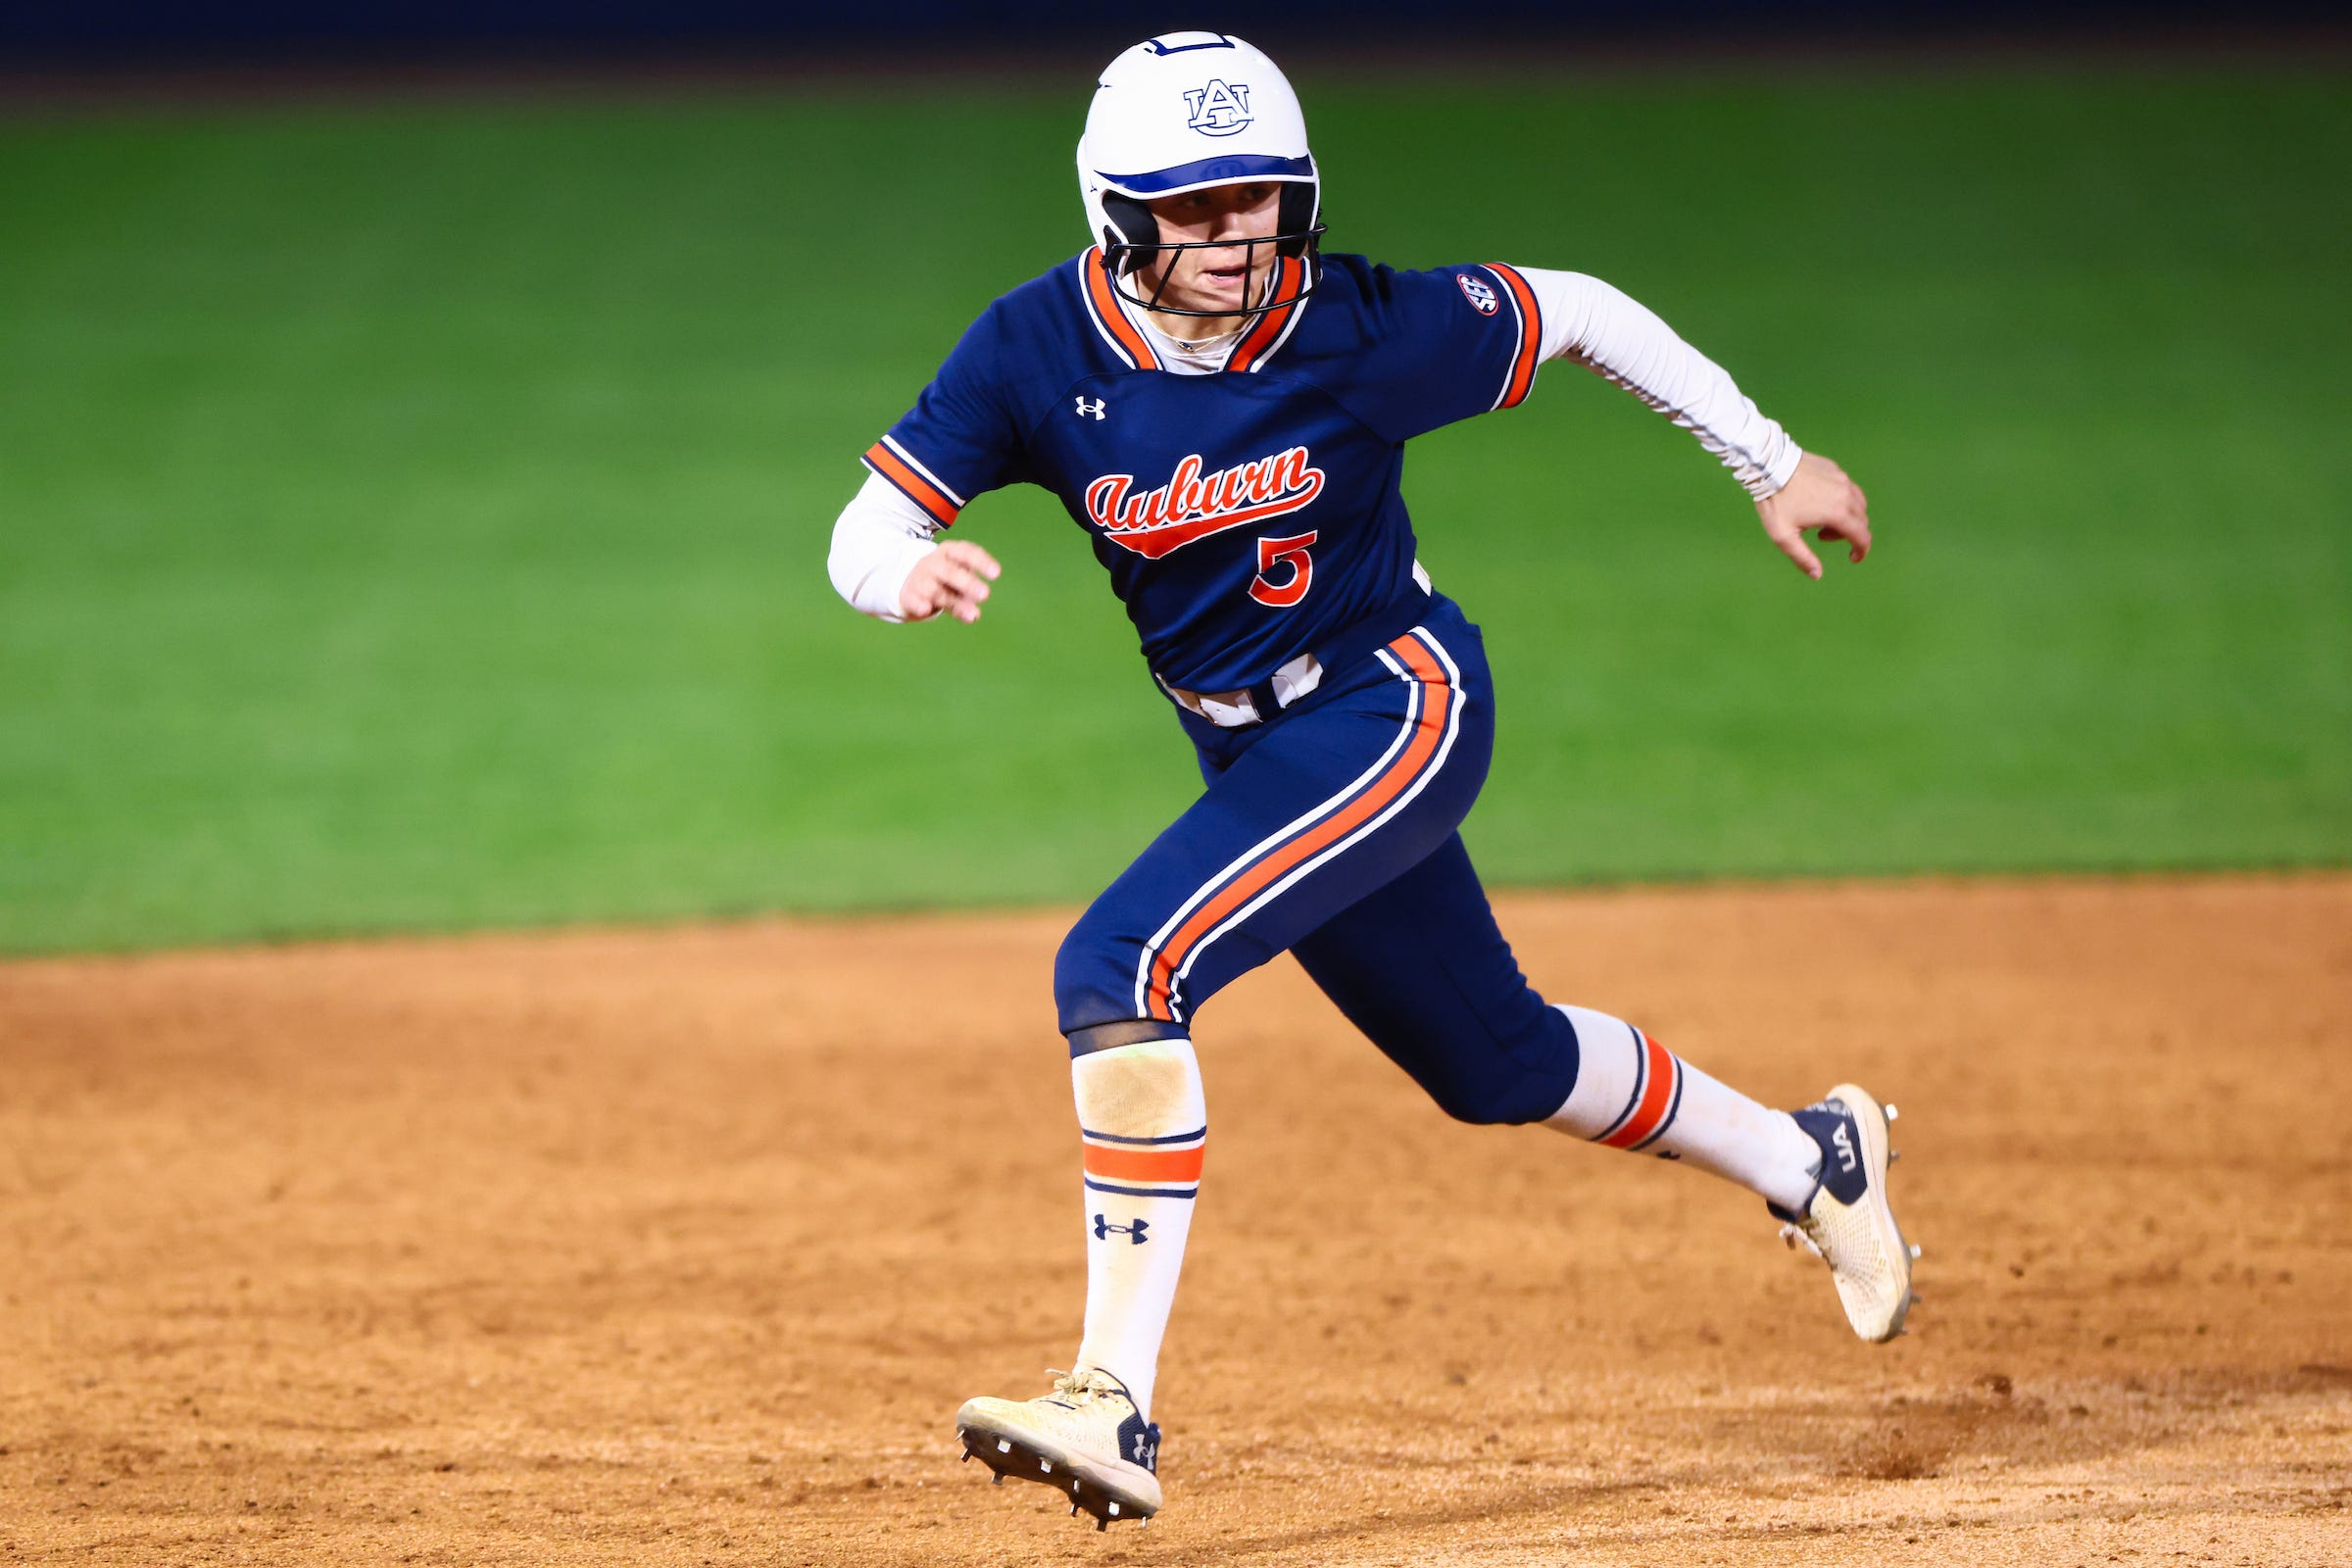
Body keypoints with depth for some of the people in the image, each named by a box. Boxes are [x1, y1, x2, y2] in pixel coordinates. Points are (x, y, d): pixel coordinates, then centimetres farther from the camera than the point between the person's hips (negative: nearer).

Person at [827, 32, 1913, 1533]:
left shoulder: (1363, 331, -20)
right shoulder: (1040, 349, -13)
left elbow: (1581, 311, -6)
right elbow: (868, 525, -12)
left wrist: (1776, 464, 2)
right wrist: (911, 575, -38)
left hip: (1400, 701, -6)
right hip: (1253, 752, 6)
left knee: (1122, 968, -26)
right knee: (1496, 1063, 21)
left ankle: (1116, 1406, -27)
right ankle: (1814, 1165, 48)